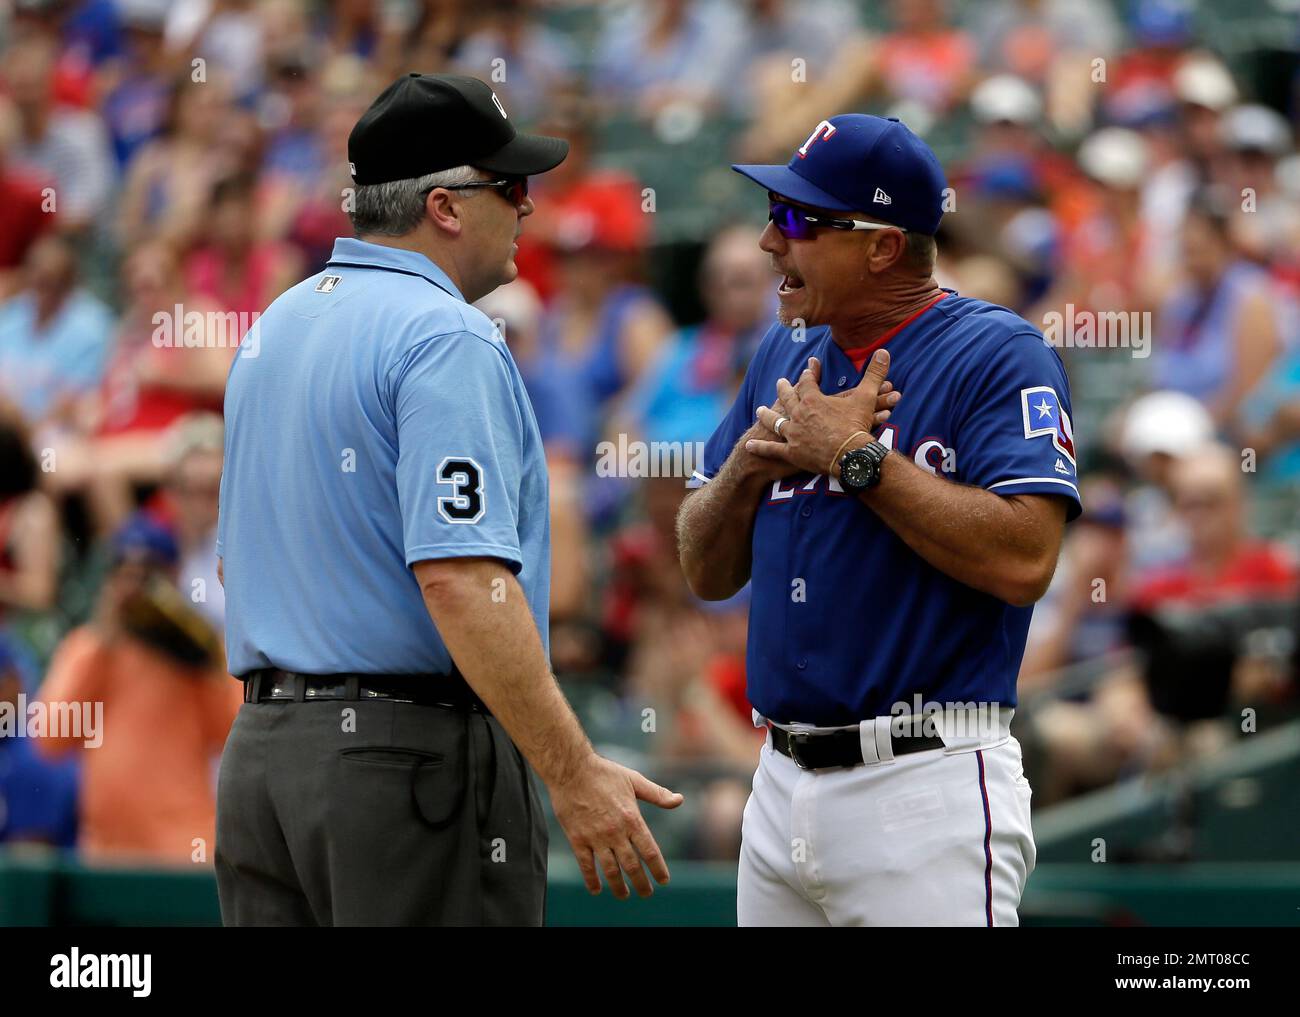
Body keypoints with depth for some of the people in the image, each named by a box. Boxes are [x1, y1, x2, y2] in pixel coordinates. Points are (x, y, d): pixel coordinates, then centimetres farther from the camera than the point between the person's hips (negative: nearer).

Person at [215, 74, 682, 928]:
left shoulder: (276, 327, 14)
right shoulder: (446, 339, -14)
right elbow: (461, 578, -24)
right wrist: (575, 774, -24)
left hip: (259, 751, 9)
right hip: (413, 752, -9)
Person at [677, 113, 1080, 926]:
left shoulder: (998, 354, -8)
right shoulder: (785, 356, 14)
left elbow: (1023, 562, -21)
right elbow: (708, 573, 16)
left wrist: (854, 455, -16)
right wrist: (743, 469, -4)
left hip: (928, 788, -7)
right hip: (782, 785, 7)